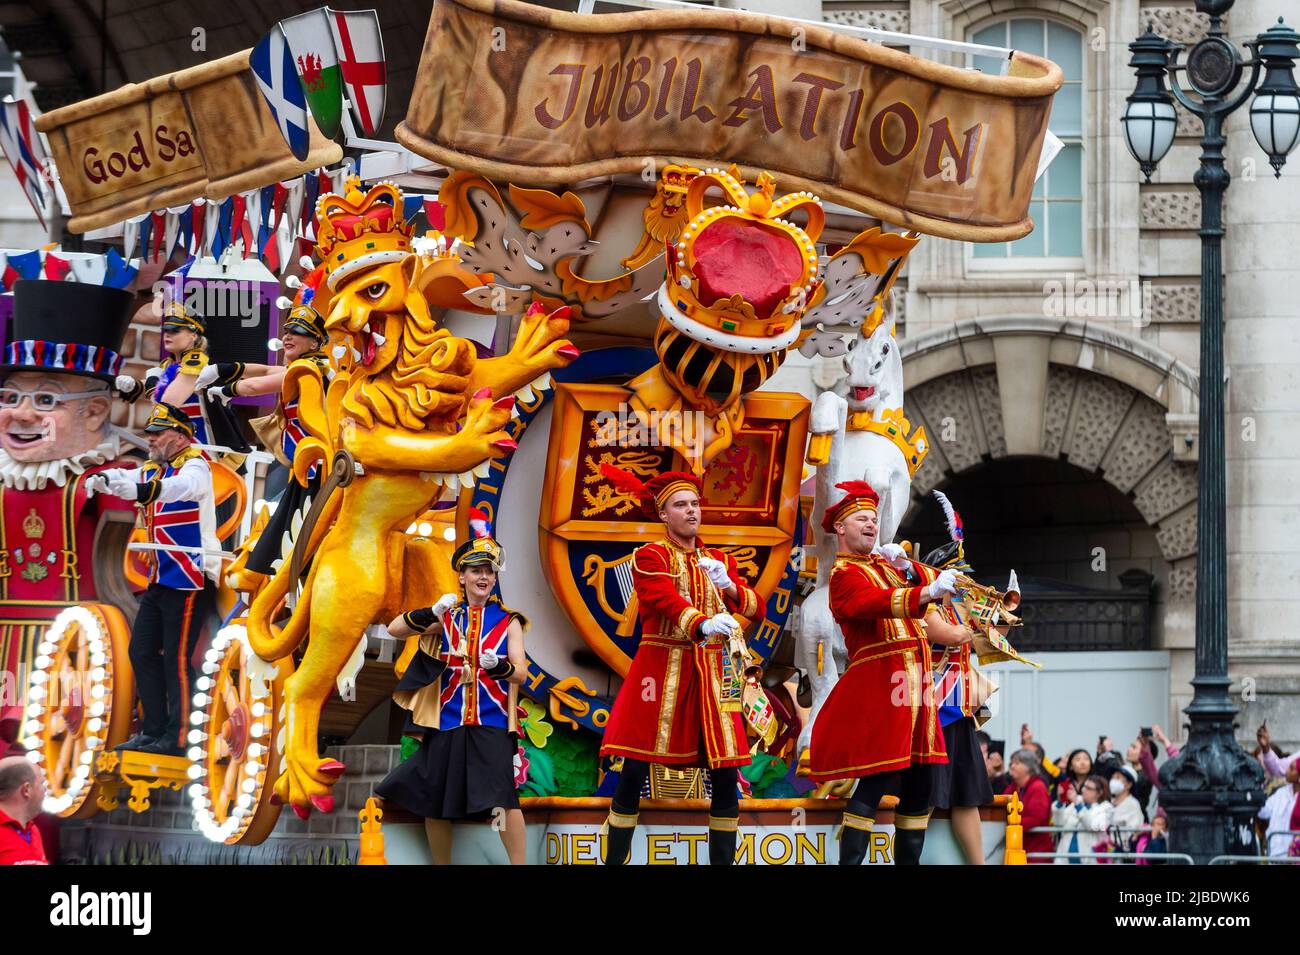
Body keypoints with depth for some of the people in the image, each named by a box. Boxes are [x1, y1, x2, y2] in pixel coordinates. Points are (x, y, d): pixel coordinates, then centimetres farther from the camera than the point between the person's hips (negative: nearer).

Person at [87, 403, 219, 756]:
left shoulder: (194, 466, -11)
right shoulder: (152, 471, 13)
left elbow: (185, 486, -34)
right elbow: (128, 480, -5)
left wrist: (154, 489, -55)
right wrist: (107, 479, -29)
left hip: (190, 579, -9)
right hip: (160, 580, 9)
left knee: (176, 658, -8)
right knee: (142, 651, 11)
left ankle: (177, 737, -4)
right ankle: (154, 730, 18)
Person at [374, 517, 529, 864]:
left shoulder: (508, 621, 5)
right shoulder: (447, 617, 9)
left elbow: (521, 672, -4)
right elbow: (395, 629, 0)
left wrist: (499, 665, -26)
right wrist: (430, 614, -17)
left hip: (492, 724, -3)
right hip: (446, 722, 3)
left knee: (502, 799, -17)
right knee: (435, 802, 6)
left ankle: (519, 864, -13)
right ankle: (441, 865, 21)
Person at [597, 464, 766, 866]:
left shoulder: (720, 561, 15)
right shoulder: (650, 557, 0)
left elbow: (757, 609, 6)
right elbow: (665, 600, -20)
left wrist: (729, 585, -14)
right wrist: (703, 624, -39)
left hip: (713, 675, 4)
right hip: (661, 666, -4)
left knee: (726, 775, -3)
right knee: (634, 772, -4)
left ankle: (722, 863, 3)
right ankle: (614, 861, 4)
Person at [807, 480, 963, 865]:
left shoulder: (882, 564, 21)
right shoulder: (845, 574, -5)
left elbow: (934, 580, 15)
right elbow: (878, 602, -26)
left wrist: (908, 569, -5)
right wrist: (929, 593, -40)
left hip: (914, 685, 9)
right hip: (879, 685, -9)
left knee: (921, 783, 8)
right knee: (878, 781, -15)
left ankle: (908, 862, 14)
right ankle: (849, 862, -15)